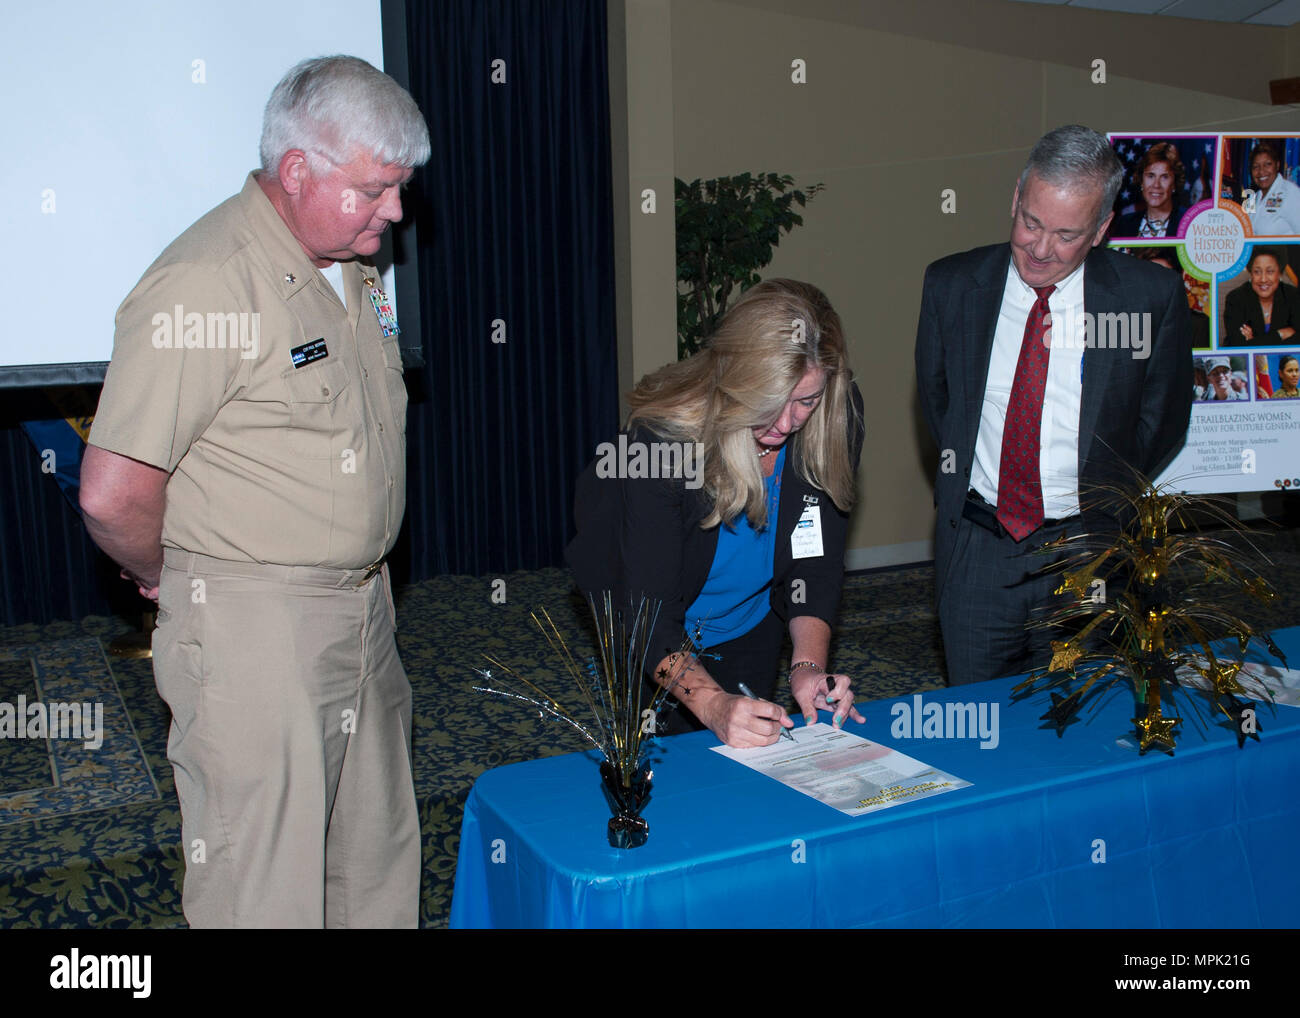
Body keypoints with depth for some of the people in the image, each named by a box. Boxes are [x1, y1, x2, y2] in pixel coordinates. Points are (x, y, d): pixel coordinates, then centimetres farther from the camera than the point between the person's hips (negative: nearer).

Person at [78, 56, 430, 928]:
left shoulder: (353, 269, 9)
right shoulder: (203, 286, -20)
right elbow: (114, 495, -22)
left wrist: (364, 571, 15)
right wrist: (173, 578, -3)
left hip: (365, 614, 8)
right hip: (252, 626, -8)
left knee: (378, 861, 19)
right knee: (265, 888, 4)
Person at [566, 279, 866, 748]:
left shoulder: (836, 420, -24)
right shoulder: (661, 436, -36)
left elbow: (816, 562, -14)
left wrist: (809, 665, -29)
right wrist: (712, 704, -50)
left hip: (749, 624, 4)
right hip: (651, 624, -3)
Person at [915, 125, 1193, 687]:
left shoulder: (1151, 296, -8)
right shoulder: (951, 285, -3)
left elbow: (1163, 418, 5)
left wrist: (1103, 498, 3)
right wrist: (963, 479, 9)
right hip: (975, 546, 2)